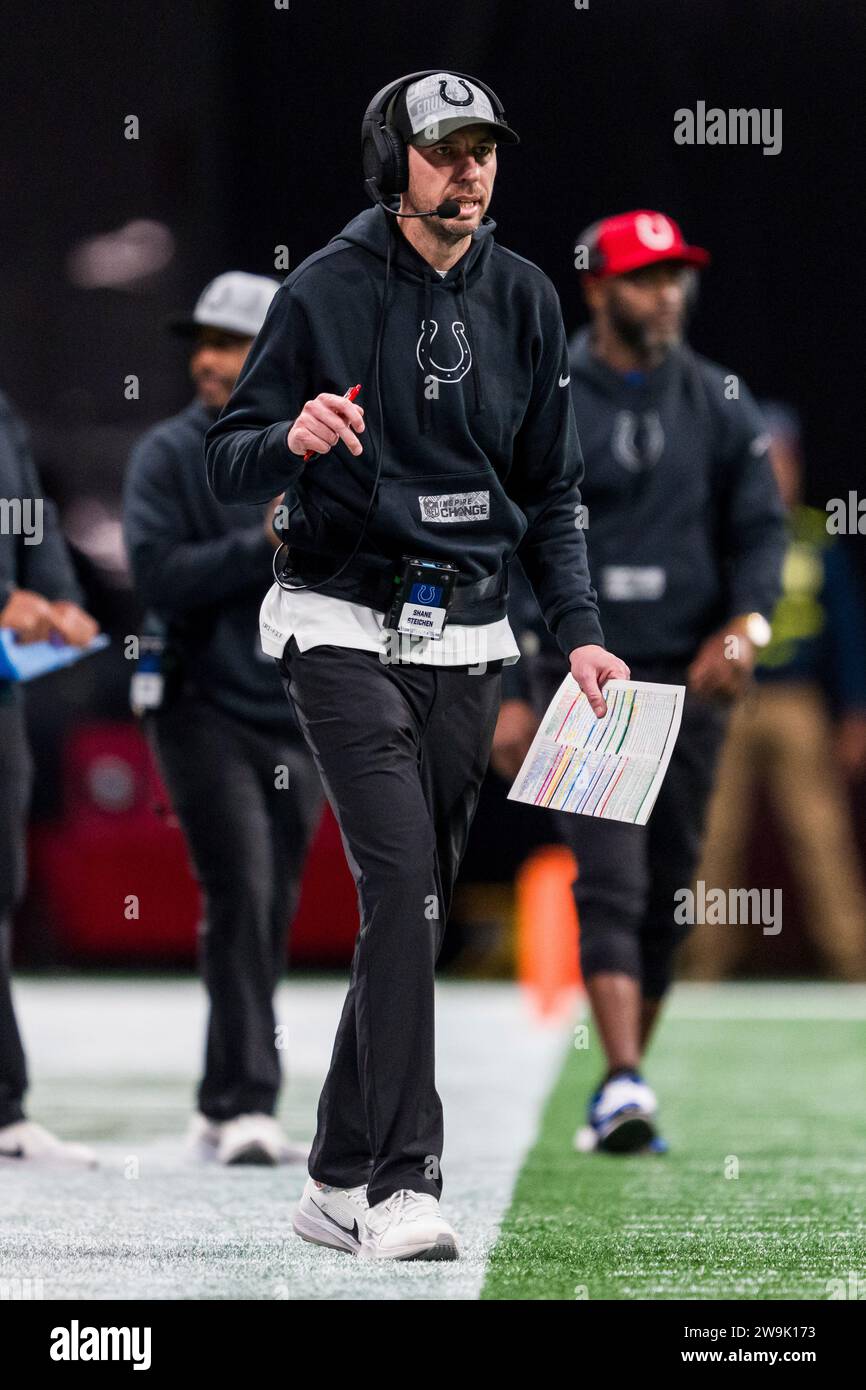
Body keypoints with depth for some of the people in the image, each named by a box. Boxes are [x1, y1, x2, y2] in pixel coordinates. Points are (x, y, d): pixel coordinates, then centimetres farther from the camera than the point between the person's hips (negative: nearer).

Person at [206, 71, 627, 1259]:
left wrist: (579, 631, 2)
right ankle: (403, 1185, -18)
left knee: (415, 908, 6)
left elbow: (550, 492, 14)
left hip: (468, 645, 5)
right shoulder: (325, 292, -5)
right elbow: (229, 469, -3)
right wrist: (293, 440, -25)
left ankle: (339, 1184, 16)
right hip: (346, 630, -5)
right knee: (405, 885, -18)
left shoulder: (524, 300, 8)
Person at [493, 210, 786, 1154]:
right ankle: (623, 1085, -24)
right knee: (609, 877, -15)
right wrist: (509, 693, -6)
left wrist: (744, 624, -11)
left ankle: (620, 1088, 18)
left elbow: (760, 528, 9)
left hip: (688, 682, 4)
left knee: (670, 888, 6)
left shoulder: (721, 404, 9)